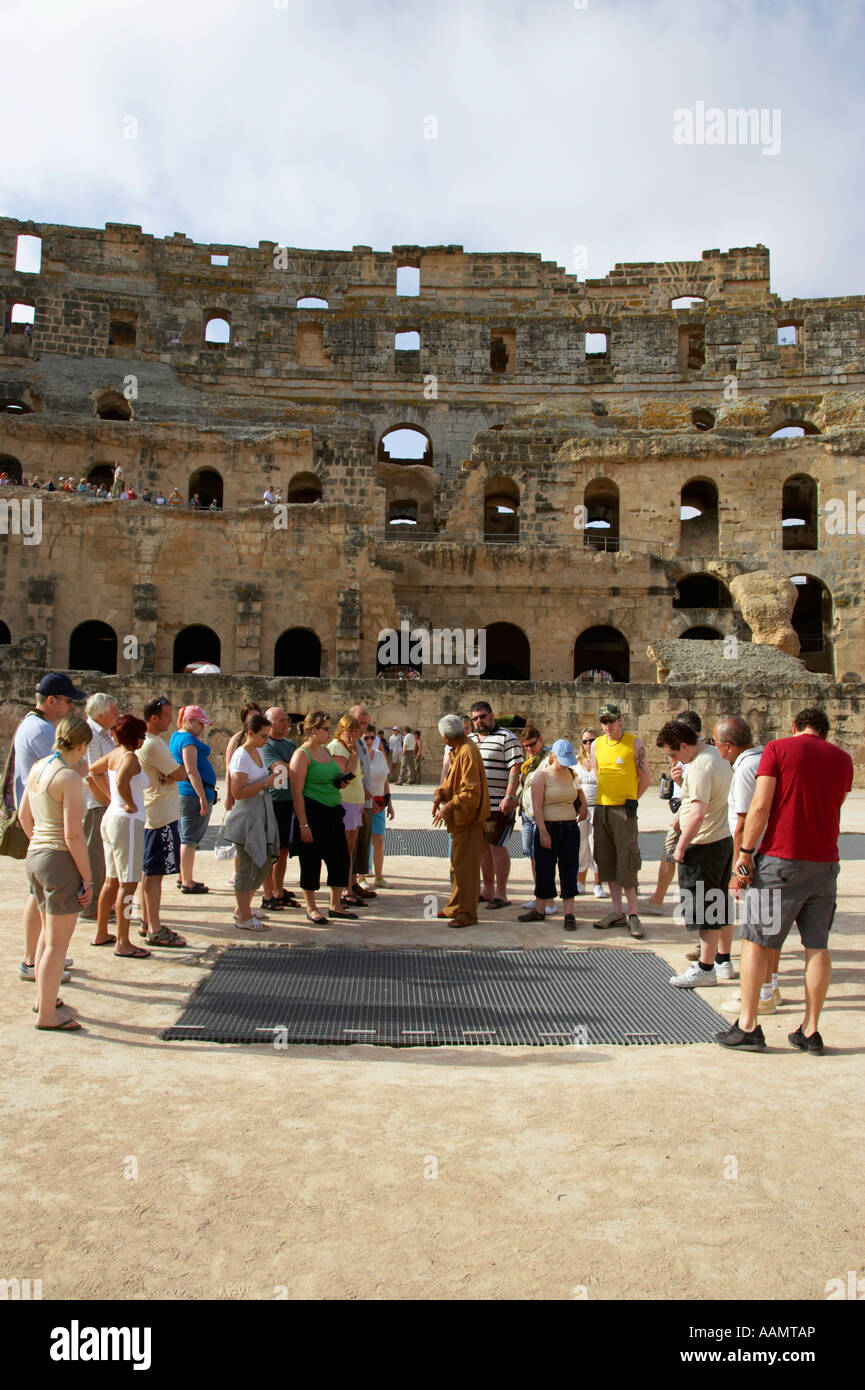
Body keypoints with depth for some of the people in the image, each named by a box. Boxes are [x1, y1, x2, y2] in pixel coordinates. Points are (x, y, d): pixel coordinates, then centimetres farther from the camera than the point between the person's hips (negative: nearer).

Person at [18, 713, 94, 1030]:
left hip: (35, 855, 9)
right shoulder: (69, 777, -19)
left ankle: (43, 997, 39)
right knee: (58, 942, 3)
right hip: (61, 861, -9)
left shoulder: (37, 768, 6)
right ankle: (46, 1014, 12)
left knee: (48, 931, 25)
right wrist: (87, 877, -14)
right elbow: (73, 834, -21)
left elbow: (24, 816, 16)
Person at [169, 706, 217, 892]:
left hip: (182, 793, 11)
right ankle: (187, 883, -3)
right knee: (190, 839, -6)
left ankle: (183, 878, 25)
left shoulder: (176, 736, 17)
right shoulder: (188, 739, -15)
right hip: (194, 793, -11)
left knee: (185, 838, 17)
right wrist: (203, 797, -22)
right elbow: (192, 771, -22)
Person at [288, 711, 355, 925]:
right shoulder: (302, 754, -11)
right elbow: (297, 792, -16)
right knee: (311, 861, 2)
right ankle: (311, 909, 14)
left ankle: (336, 906, 21)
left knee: (341, 859, 9)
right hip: (312, 813, -8)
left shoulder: (326, 751, 14)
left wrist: (341, 781, 10)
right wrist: (303, 824, -19)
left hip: (332, 814, 8)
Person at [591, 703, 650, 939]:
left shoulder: (635, 742, -2)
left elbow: (645, 776, 2)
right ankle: (617, 912, 15)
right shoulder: (597, 744, 10)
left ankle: (633, 914, -1)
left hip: (624, 809, -5)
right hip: (602, 808, 5)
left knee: (627, 862, -7)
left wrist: (633, 800, 0)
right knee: (607, 861, 7)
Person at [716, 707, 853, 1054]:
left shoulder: (778, 748, -4)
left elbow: (760, 807, -11)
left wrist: (745, 853, -7)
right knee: (817, 947, 9)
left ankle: (747, 1026, 4)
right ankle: (810, 1031, 13)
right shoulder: (843, 759, 9)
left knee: (754, 942, 3)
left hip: (781, 859, -4)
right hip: (825, 862, 4)